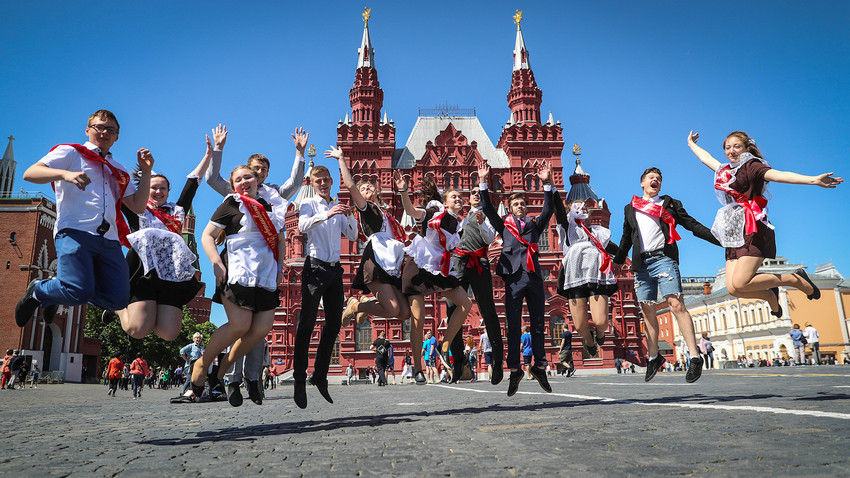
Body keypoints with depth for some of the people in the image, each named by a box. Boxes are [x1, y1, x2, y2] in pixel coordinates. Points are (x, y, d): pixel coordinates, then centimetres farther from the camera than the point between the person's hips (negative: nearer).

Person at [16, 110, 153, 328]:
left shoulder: (118, 172, 29)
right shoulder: (71, 153, 15)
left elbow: (138, 207, 21)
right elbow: (29, 173, 0)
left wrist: (146, 173, 13)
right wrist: (65, 174, -19)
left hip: (109, 239, 5)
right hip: (75, 231, -5)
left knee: (118, 299, -11)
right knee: (80, 291, -26)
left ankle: (58, 290, 19)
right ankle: (38, 291, 11)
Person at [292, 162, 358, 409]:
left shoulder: (338, 207, 19)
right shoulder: (309, 204, 3)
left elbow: (352, 237, 13)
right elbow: (303, 226, -17)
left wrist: (350, 217, -5)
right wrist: (326, 215, -32)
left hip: (335, 268, 6)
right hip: (315, 267, -6)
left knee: (334, 323, 7)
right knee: (306, 323, -8)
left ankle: (320, 375, 17)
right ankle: (300, 380, -5)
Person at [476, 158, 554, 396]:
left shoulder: (535, 224, 20)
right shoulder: (504, 225, 15)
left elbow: (548, 209, 8)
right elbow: (488, 209, 7)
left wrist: (546, 183, -1)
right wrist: (483, 182, 0)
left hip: (534, 276, 2)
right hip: (514, 277, -2)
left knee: (538, 324, 5)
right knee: (513, 326, -2)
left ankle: (540, 367, 13)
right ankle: (514, 370, 2)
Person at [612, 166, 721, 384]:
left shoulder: (669, 204, 14)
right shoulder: (630, 209, 21)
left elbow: (693, 226, 10)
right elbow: (626, 239, 27)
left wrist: (720, 240, 0)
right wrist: (616, 262, 25)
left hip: (662, 259, -3)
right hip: (641, 264, 3)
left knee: (677, 305, -16)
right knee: (648, 312, 5)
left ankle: (695, 358, -18)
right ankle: (654, 357, 17)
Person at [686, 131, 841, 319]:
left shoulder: (751, 166, 0)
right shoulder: (725, 171, 19)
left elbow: (778, 175, -17)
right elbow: (706, 158, 37)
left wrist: (813, 180, -32)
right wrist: (691, 143, 51)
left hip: (753, 231, -6)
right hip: (734, 235, 7)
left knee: (739, 284, -20)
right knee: (733, 288, -7)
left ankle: (796, 279, 2)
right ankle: (770, 295, 24)